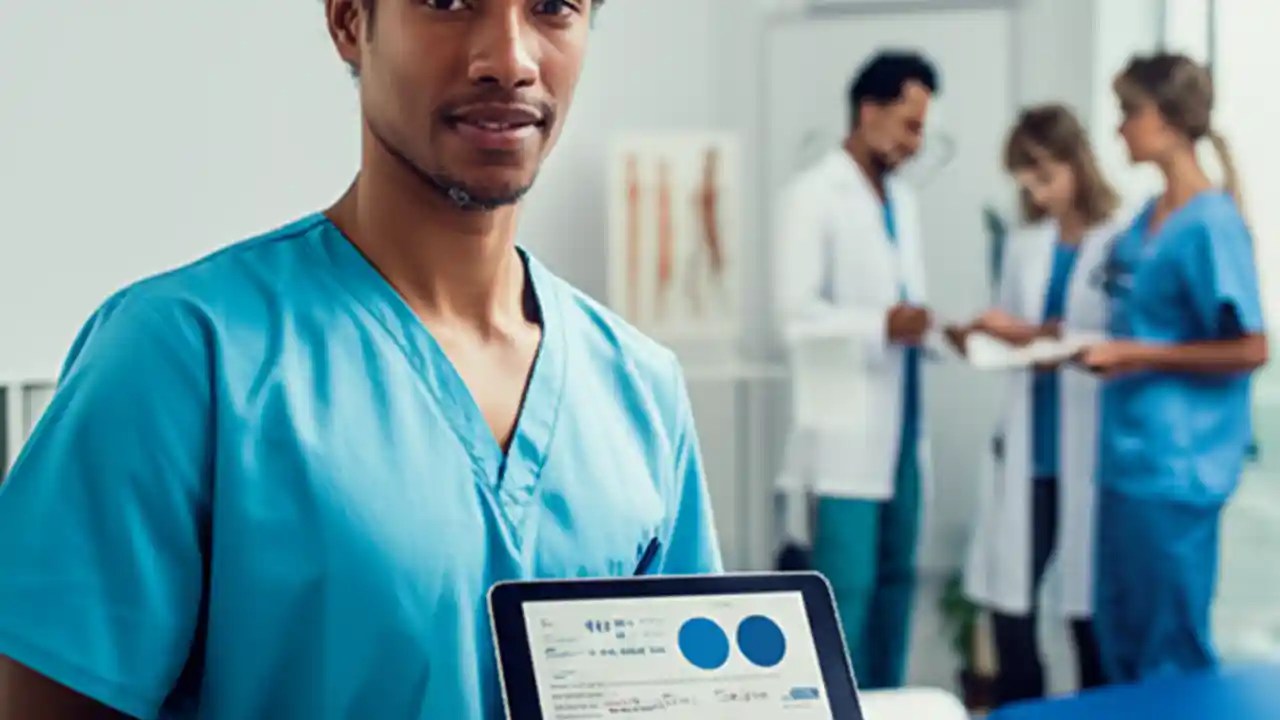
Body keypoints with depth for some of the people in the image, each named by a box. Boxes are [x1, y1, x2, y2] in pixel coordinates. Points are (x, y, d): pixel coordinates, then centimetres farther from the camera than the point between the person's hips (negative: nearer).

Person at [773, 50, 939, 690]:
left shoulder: (902, 200, 16)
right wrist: (882, 325, -23)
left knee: (895, 578, 10)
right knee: (848, 583, -7)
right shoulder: (812, 197, -6)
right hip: (847, 423, -8)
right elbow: (796, 313, -15)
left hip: (901, 421, 8)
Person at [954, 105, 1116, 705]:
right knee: (1008, 596, 6)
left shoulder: (1121, 245, -7)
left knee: (1090, 602, 5)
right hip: (1028, 444, 5)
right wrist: (985, 338, -7)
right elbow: (1014, 337, 13)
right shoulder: (1023, 246, 12)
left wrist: (1051, 336, -21)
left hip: (1090, 447, -5)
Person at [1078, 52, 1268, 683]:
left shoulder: (1210, 223, -14)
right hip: (1129, 459, 9)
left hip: (1176, 468, -9)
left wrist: (1143, 357, -15)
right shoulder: (1145, 221, 11)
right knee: (1119, 639, 16)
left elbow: (1249, 349, -15)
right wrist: (1079, 345, 7)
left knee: (1170, 653, 2)